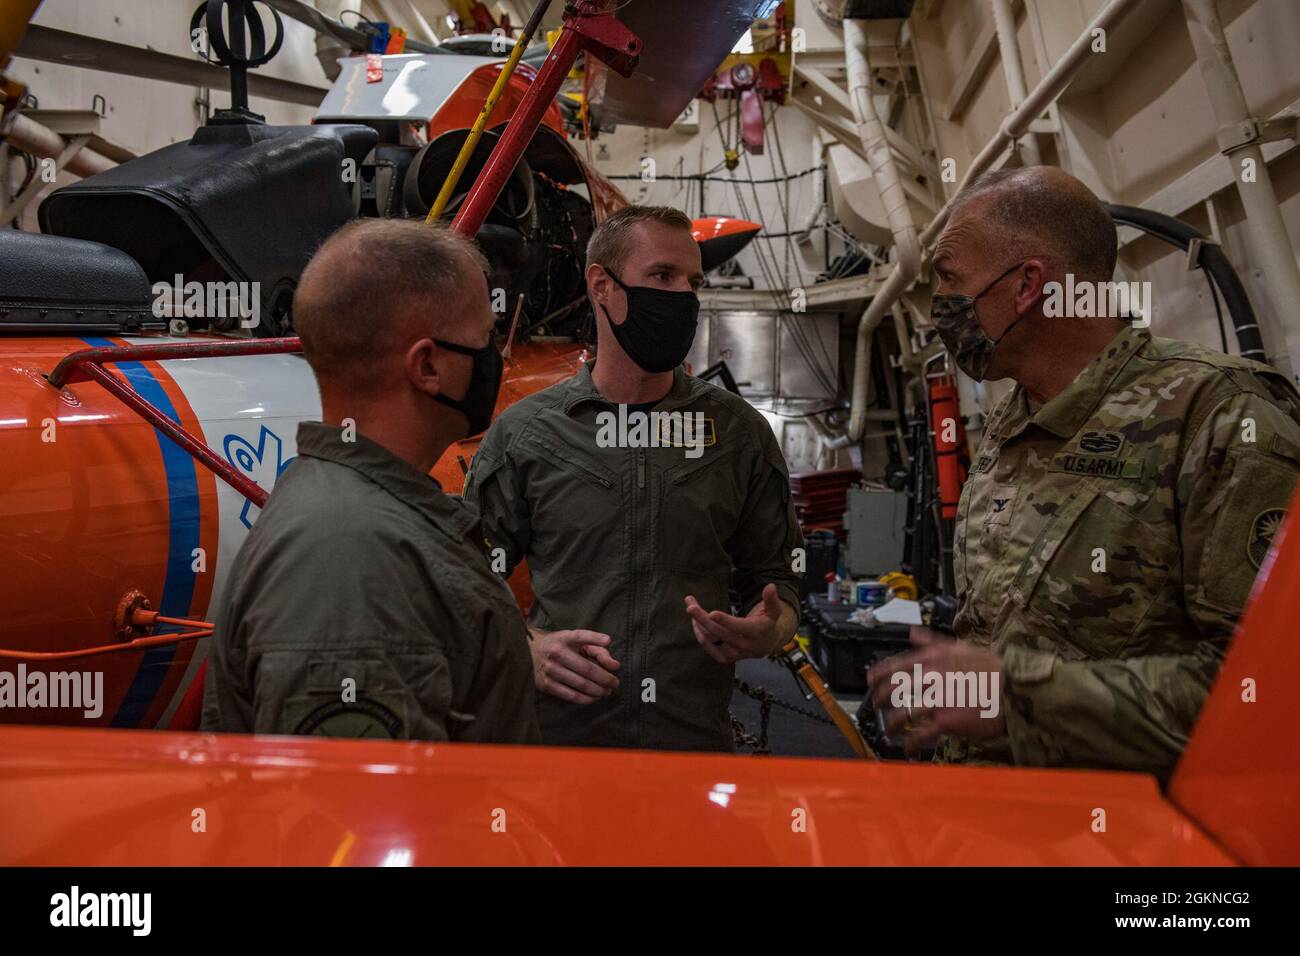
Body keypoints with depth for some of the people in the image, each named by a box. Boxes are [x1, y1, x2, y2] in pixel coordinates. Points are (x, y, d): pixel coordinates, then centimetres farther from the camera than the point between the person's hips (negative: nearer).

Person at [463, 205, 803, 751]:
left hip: (696, 740, 2)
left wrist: (763, 634, -12)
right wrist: (530, 649, -15)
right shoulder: (522, 433, 0)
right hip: (557, 733, -1)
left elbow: (774, 579, 10)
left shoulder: (739, 431, 5)